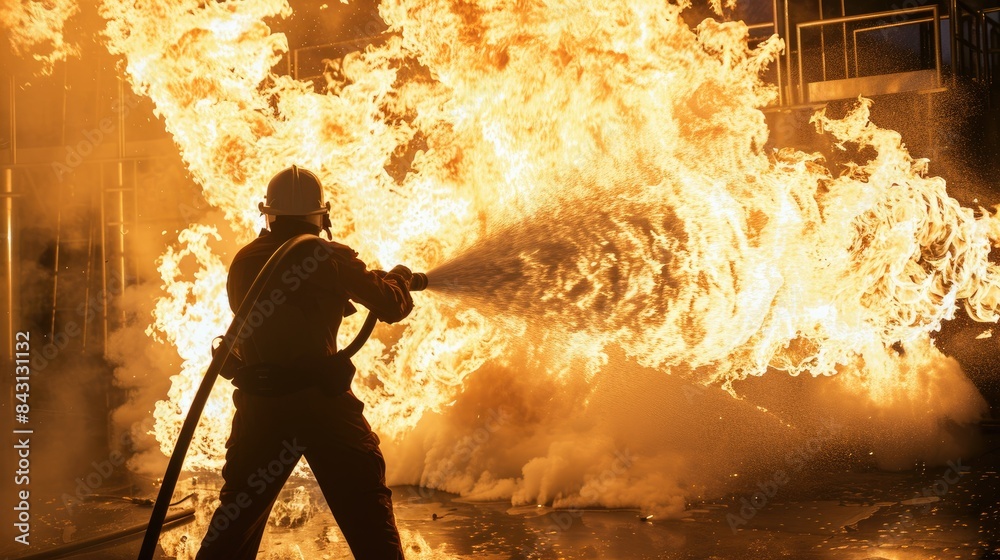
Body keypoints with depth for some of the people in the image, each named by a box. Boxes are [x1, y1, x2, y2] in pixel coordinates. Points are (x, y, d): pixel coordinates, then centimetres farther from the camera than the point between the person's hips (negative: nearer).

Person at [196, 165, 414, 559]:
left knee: (237, 512, 19)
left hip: (259, 404, 4)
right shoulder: (331, 258, -5)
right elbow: (391, 305, -1)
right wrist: (399, 277, 22)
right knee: (369, 512, 4)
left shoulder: (244, 262, 8)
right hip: (322, 399, -4)